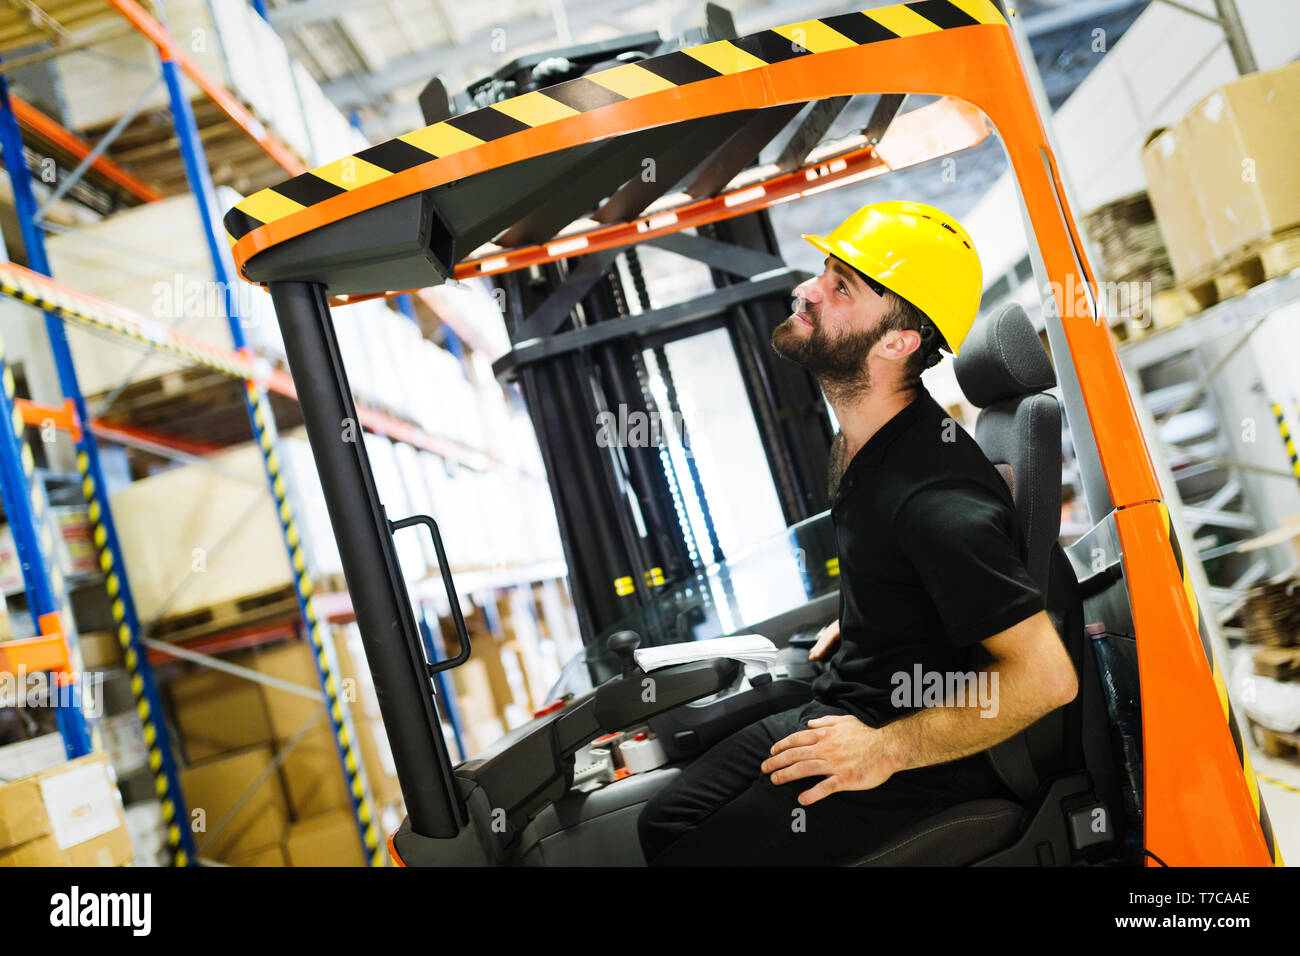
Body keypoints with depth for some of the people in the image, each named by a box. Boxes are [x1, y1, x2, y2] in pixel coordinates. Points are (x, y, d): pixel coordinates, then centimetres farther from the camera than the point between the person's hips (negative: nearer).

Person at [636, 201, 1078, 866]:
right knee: (662, 824, 8)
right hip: (841, 708, 9)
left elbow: (1046, 677, -29)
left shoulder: (937, 497, -29)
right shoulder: (860, 440, 2)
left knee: (697, 855, -14)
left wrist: (885, 750, -23)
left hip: (927, 757, -9)